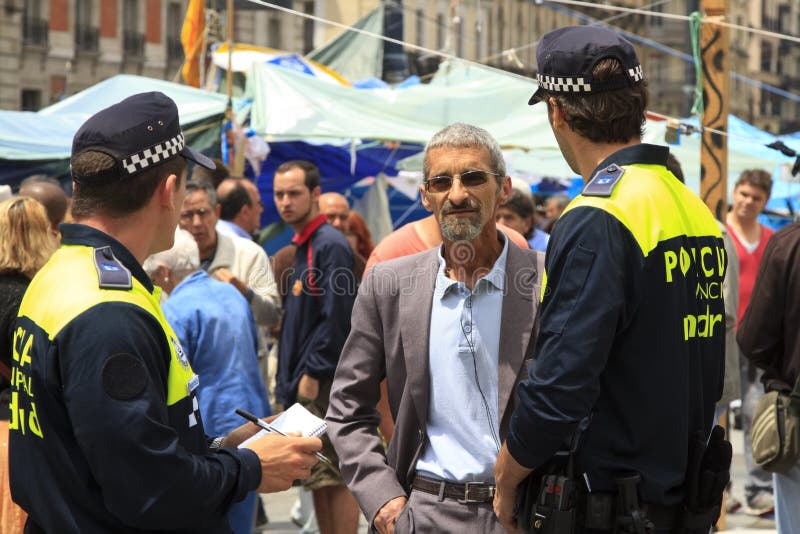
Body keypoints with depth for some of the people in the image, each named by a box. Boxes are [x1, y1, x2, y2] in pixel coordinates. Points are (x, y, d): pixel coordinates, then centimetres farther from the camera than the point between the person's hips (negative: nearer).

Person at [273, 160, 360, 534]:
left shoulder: (330, 245, -13)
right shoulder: (301, 247, 16)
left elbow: (336, 317, -18)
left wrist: (312, 373, -19)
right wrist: (289, 376, 14)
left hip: (324, 382, -9)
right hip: (304, 381, 9)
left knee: (335, 478, -6)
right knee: (318, 479, 13)